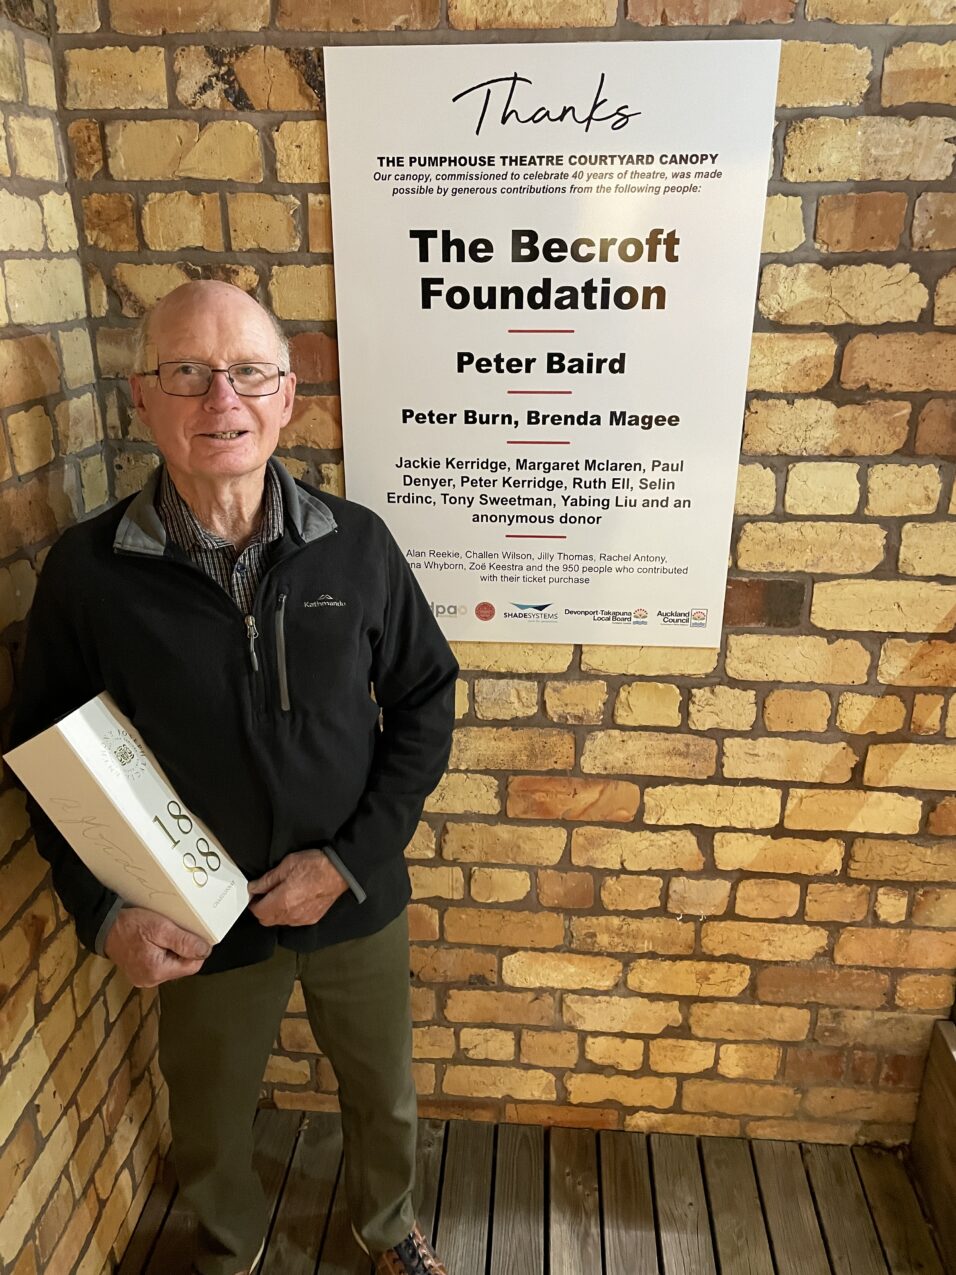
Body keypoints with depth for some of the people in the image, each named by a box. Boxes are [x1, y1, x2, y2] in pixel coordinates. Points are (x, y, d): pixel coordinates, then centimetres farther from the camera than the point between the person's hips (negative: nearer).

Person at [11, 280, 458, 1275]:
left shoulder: (356, 544, -12)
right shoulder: (87, 572, -15)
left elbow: (425, 700, -6)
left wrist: (350, 859, -14)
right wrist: (102, 913, -15)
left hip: (356, 901, 1)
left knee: (382, 1092, 25)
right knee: (209, 1119, 25)